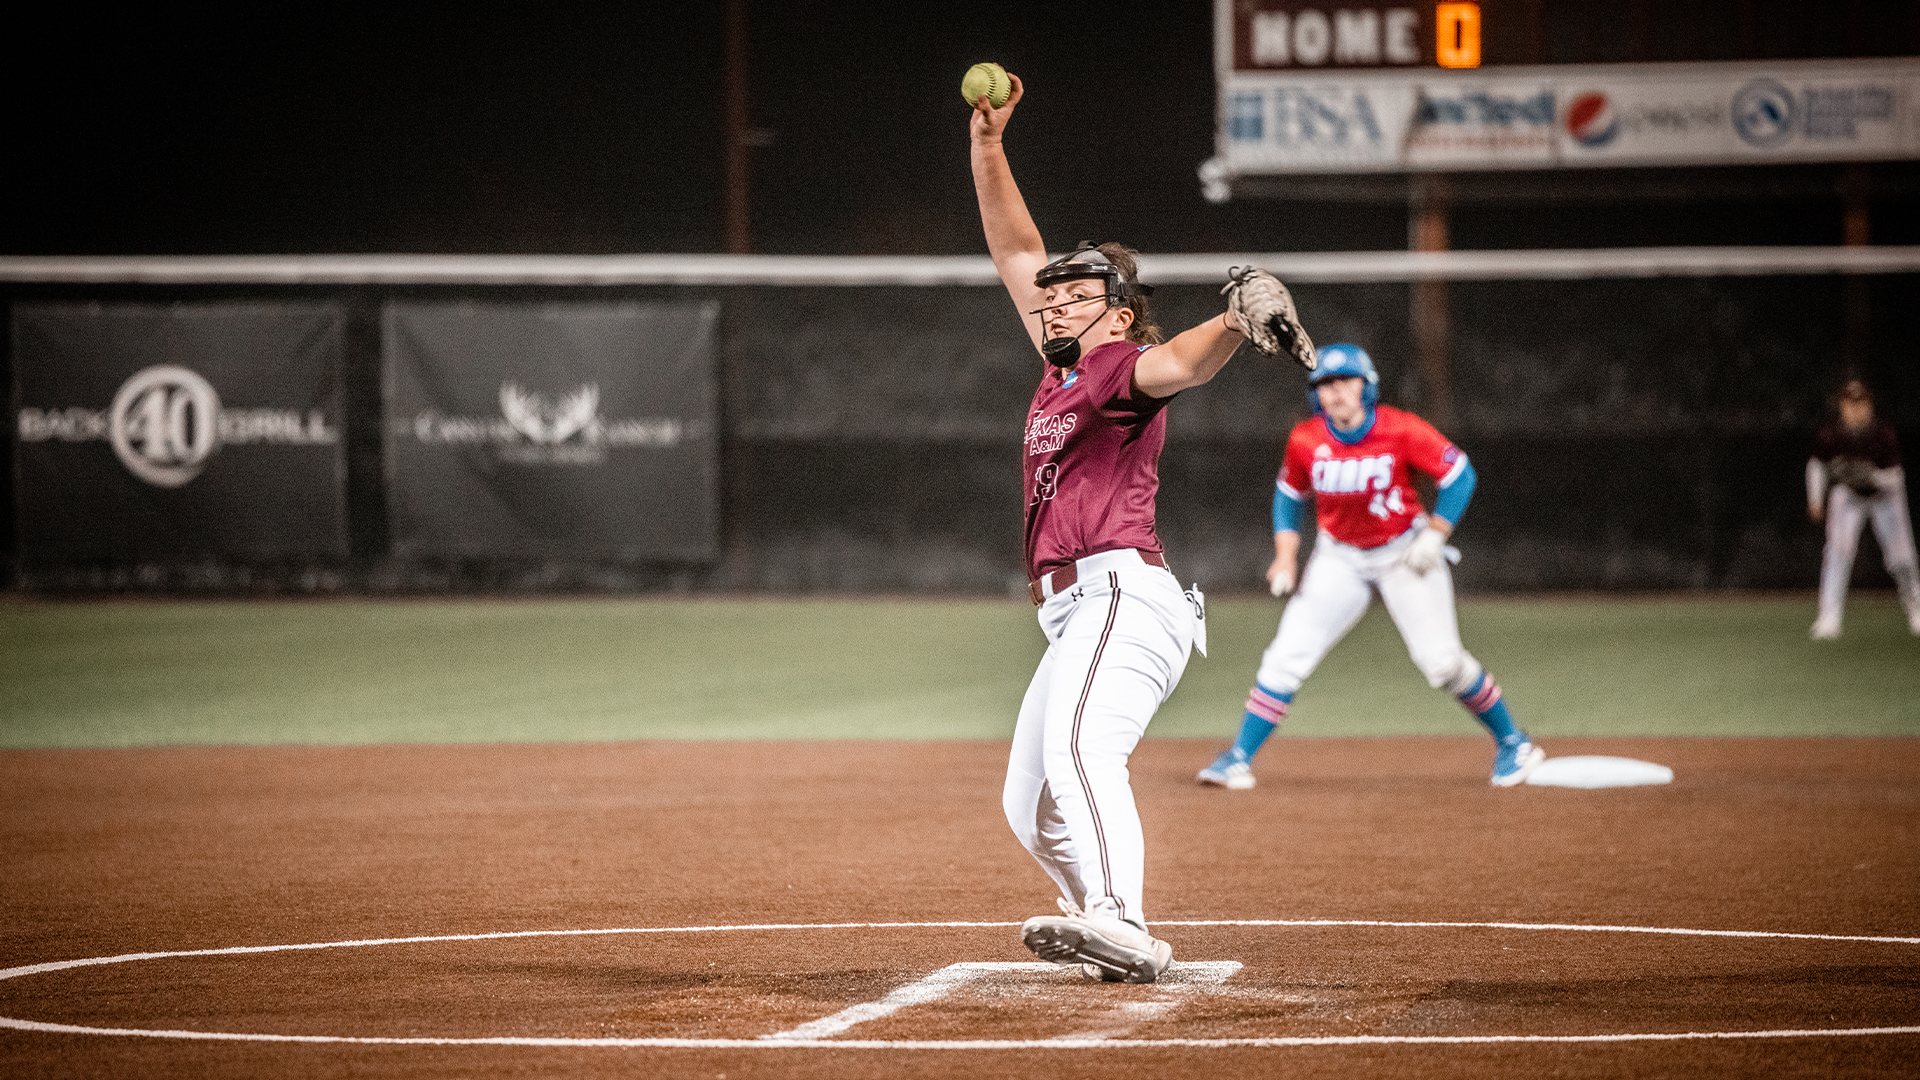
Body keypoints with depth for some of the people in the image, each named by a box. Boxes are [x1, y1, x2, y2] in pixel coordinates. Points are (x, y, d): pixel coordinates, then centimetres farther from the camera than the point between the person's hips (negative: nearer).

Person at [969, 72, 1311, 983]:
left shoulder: (1123, 364, -1)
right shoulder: (1061, 370, 23)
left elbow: (1182, 362, -24)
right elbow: (1016, 253, 30)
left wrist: (1236, 321, -45)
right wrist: (988, 141, 27)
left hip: (1125, 593, -10)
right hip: (1077, 617, 10)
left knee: (1077, 749, -32)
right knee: (1031, 804, 12)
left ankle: (1119, 924, -49)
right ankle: (1115, 938, 14)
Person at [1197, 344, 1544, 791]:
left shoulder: (1402, 431, -20)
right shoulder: (1305, 440, -11)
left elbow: (1459, 475, -11)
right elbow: (1289, 495, 7)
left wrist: (1433, 538, -16)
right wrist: (1285, 555, -3)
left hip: (1404, 553, -3)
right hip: (1340, 559, 3)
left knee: (1443, 662, -7)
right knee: (1287, 655, -8)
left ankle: (1512, 742, 13)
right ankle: (1239, 758, 0)